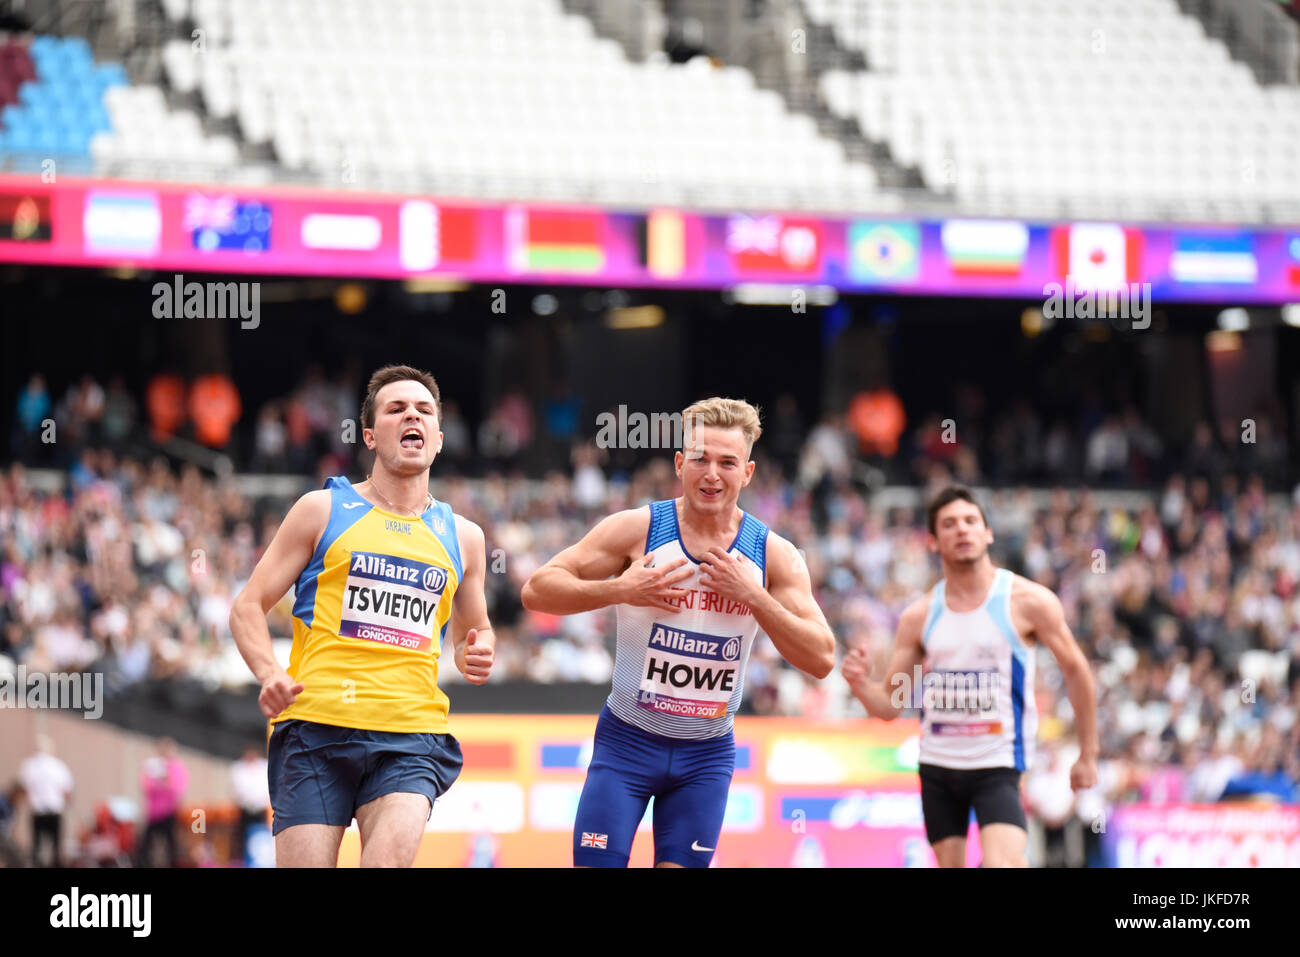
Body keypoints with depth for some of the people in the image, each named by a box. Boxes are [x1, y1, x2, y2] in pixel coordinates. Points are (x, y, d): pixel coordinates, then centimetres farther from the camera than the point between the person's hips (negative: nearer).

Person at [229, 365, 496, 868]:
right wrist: (270, 675, -10)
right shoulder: (323, 510, 10)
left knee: (391, 857, -26)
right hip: (315, 728, -2)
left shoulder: (462, 537, 19)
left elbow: (475, 629, 34)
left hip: (412, 736, 2)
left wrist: (477, 653, 8)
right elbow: (248, 607, 9)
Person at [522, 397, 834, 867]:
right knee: (596, 864, -8)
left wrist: (753, 596, -20)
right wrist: (618, 589, -24)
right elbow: (537, 590, -8)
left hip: (707, 755, 2)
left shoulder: (774, 555, -3)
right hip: (627, 740, -2)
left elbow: (821, 660, -9)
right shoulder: (637, 530, -8)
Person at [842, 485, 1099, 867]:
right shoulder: (919, 616, 4)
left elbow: (1075, 670, 3)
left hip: (998, 764, -4)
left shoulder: (1027, 601, -6)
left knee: (1001, 864, -23)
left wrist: (1088, 756, 5)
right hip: (937, 764, 4)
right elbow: (890, 705, 6)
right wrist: (860, 685, -17)